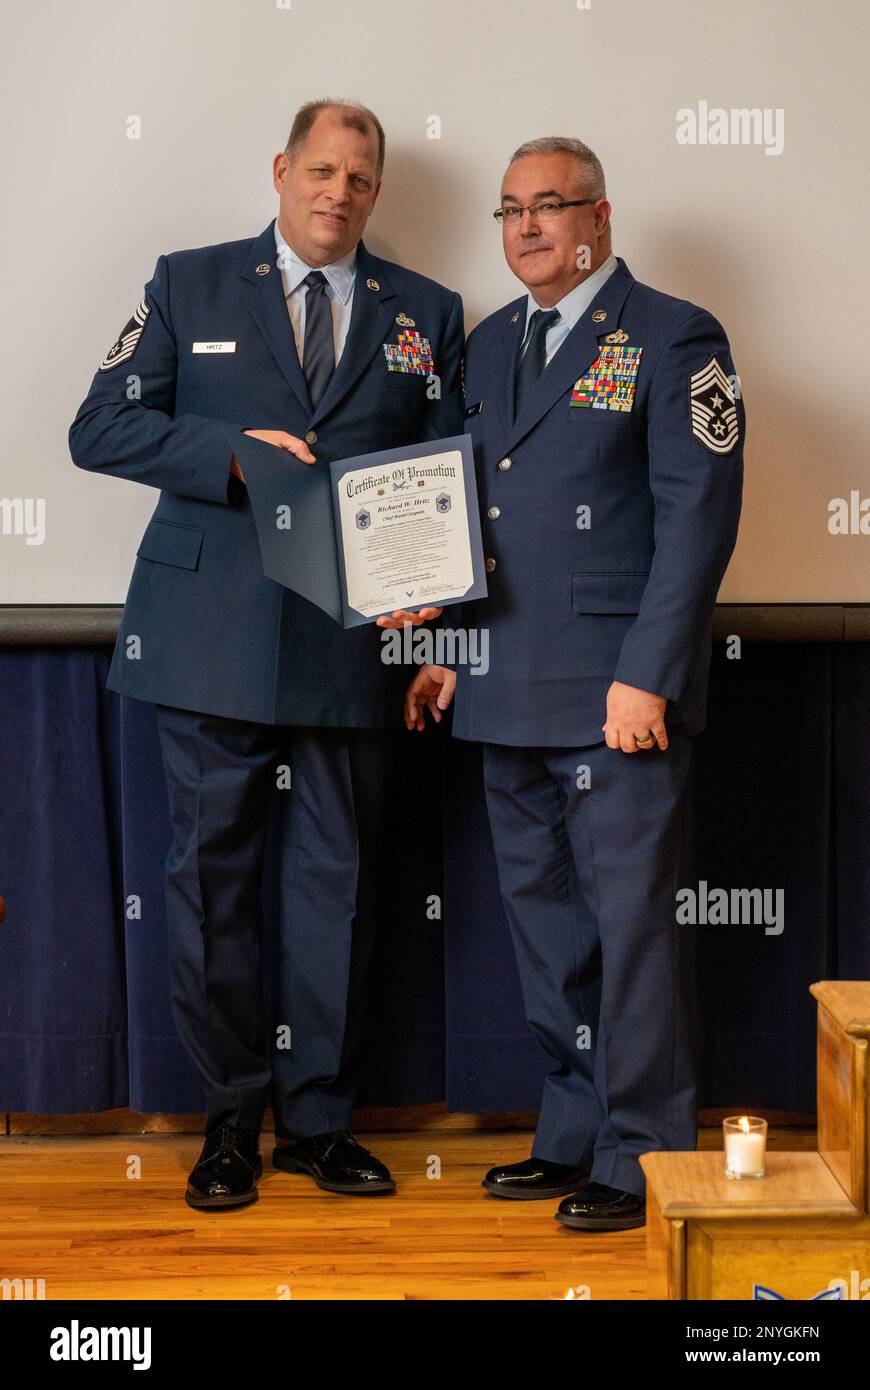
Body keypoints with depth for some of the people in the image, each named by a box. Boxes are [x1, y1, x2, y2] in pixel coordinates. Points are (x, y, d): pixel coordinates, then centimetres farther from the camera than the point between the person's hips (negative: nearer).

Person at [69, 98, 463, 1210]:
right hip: (214, 638, -1)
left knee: (338, 878, 7)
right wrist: (234, 452, -14)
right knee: (210, 876, 4)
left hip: (354, 643, 1)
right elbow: (101, 428, 0)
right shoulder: (188, 286, 8)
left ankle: (317, 1118, 21)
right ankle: (231, 1118, 19)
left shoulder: (425, 314, 12)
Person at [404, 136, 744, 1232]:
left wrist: (646, 677, -16)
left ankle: (642, 1158, 10)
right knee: (544, 922, 13)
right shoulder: (489, 344, 17)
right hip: (509, 693, 7)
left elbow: (698, 516, -10)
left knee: (631, 922, -2)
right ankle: (573, 1136, 24)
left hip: (619, 695, -7)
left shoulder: (674, 339, -3)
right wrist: (449, 650, 13)